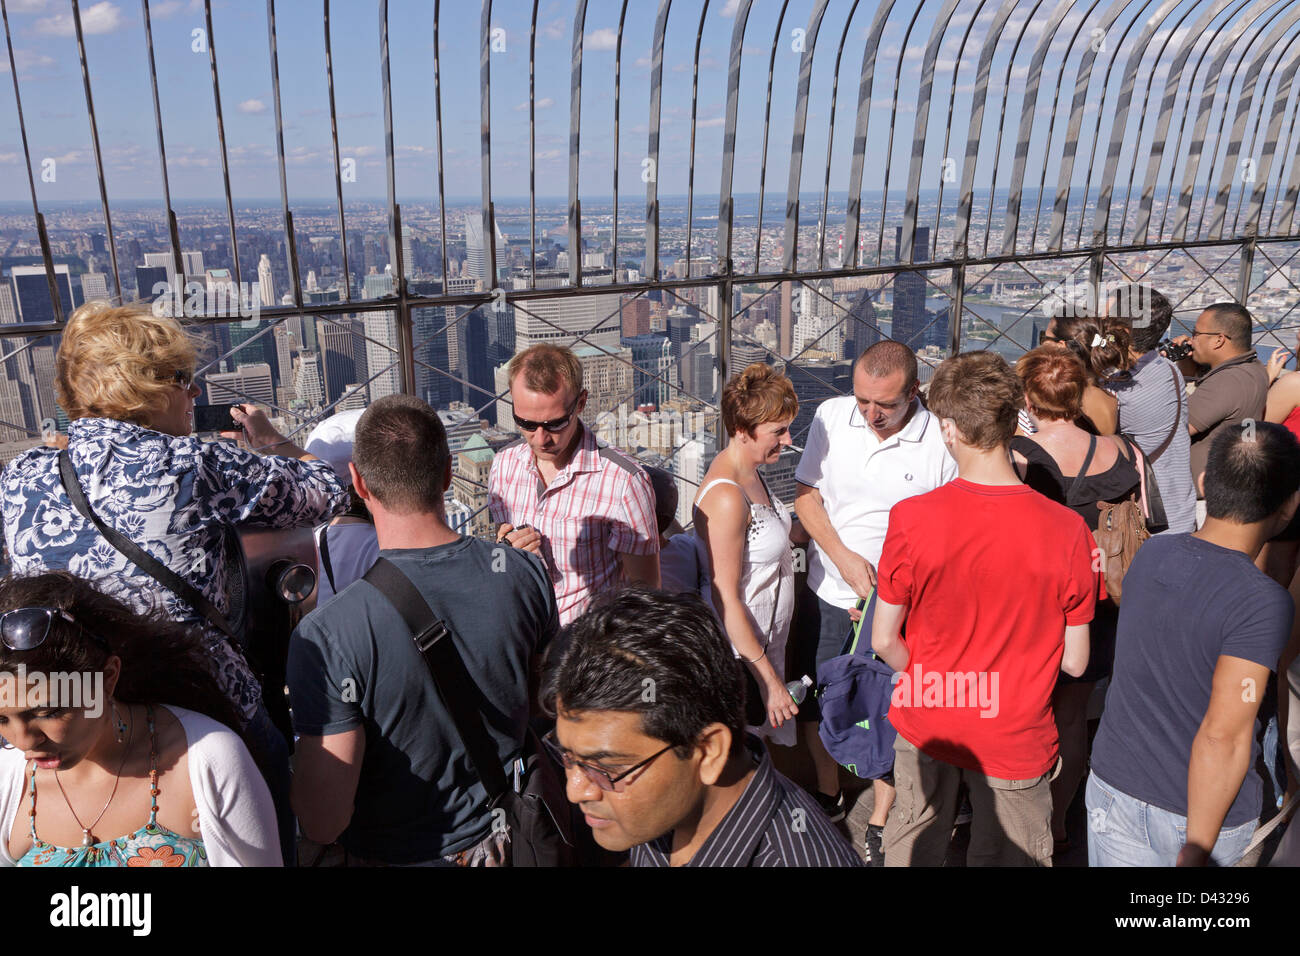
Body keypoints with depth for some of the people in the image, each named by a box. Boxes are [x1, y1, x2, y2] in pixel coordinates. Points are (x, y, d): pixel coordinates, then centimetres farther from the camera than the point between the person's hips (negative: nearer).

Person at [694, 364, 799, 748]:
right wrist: (769, 679, -21)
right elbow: (725, 598, -25)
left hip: (765, 643, 9)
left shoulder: (749, 471, 3)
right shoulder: (726, 497, -26)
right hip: (739, 655, -9)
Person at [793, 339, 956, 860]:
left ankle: (880, 825, 32)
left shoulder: (940, 442, -17)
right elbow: (805, 493, 1)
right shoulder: (831, 415, -6)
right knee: (816, 703, 18)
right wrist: (843, 557, -12)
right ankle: (828, 798, 43)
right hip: (826, 591, 4)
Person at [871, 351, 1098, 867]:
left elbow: (884, 641, -11)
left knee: (912, 845, 25)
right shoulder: (1068, 531, -19)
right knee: (1005, 857, 22)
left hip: (925, 724, 0)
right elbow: (1074, 661, -10)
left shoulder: (911, 518, -21)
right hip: (1016, 737, 0)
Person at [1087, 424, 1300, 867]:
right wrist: (1196, 851, -17)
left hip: (1115, 787, 4)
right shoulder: (1264, 604, -25)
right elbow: (1222, 737, -24)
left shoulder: (1150, 553, -8)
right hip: (1207, 810, -3)